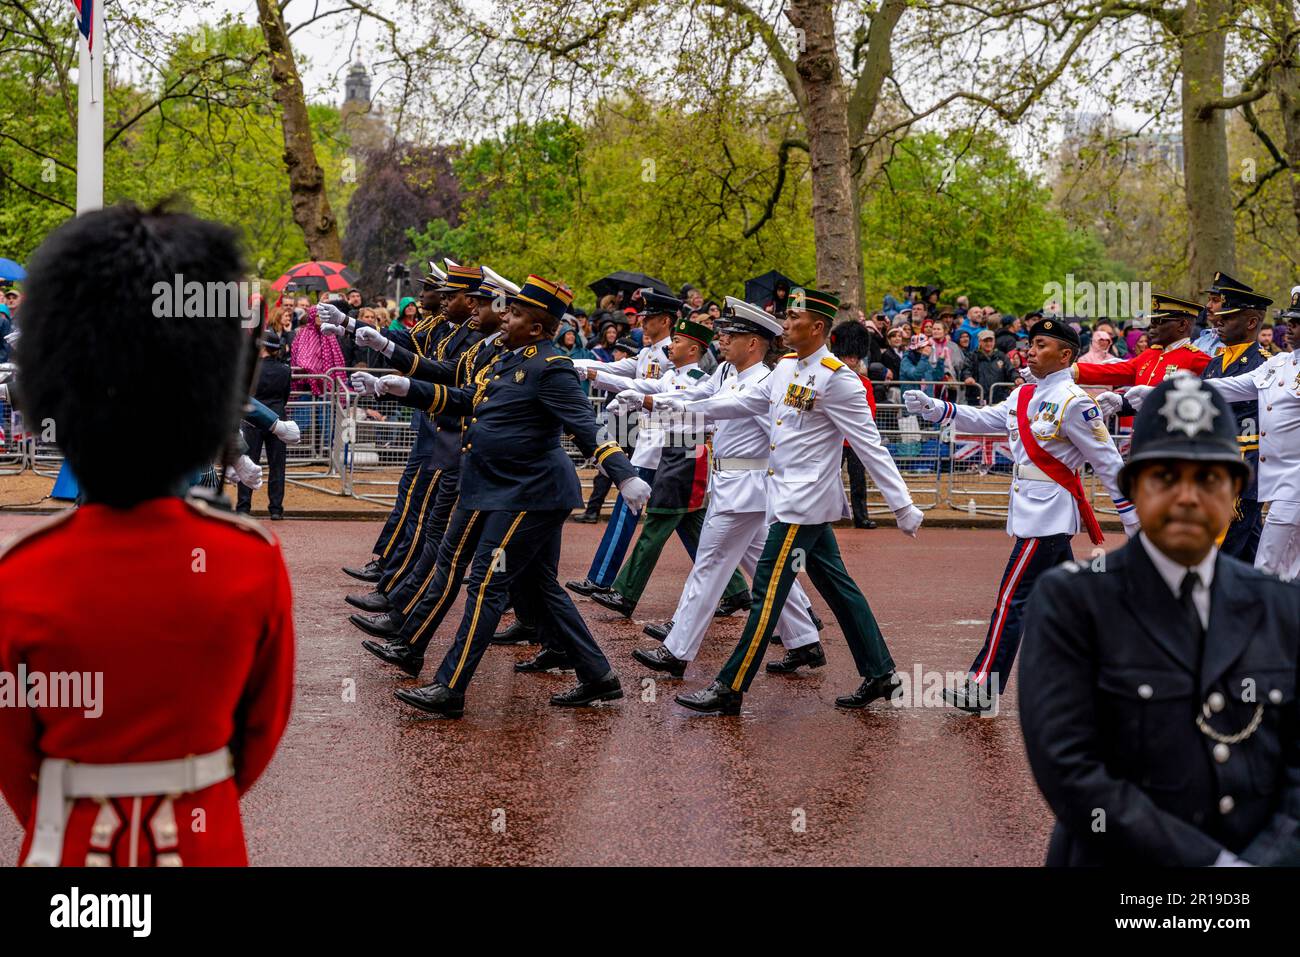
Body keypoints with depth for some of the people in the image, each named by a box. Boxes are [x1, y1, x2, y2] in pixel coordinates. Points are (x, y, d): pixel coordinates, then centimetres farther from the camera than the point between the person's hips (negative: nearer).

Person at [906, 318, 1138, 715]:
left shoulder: (1073, 402, -14)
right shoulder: (1024, 395, 11)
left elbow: (1108, 462, -11)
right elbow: (983, 419, 8)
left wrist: (1133, 519, -8)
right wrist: (931, 407, -5)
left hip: (1047, 514, -9)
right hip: (1032, 512, 9)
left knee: (1012, 600, -7)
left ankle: (984, 688, -3)